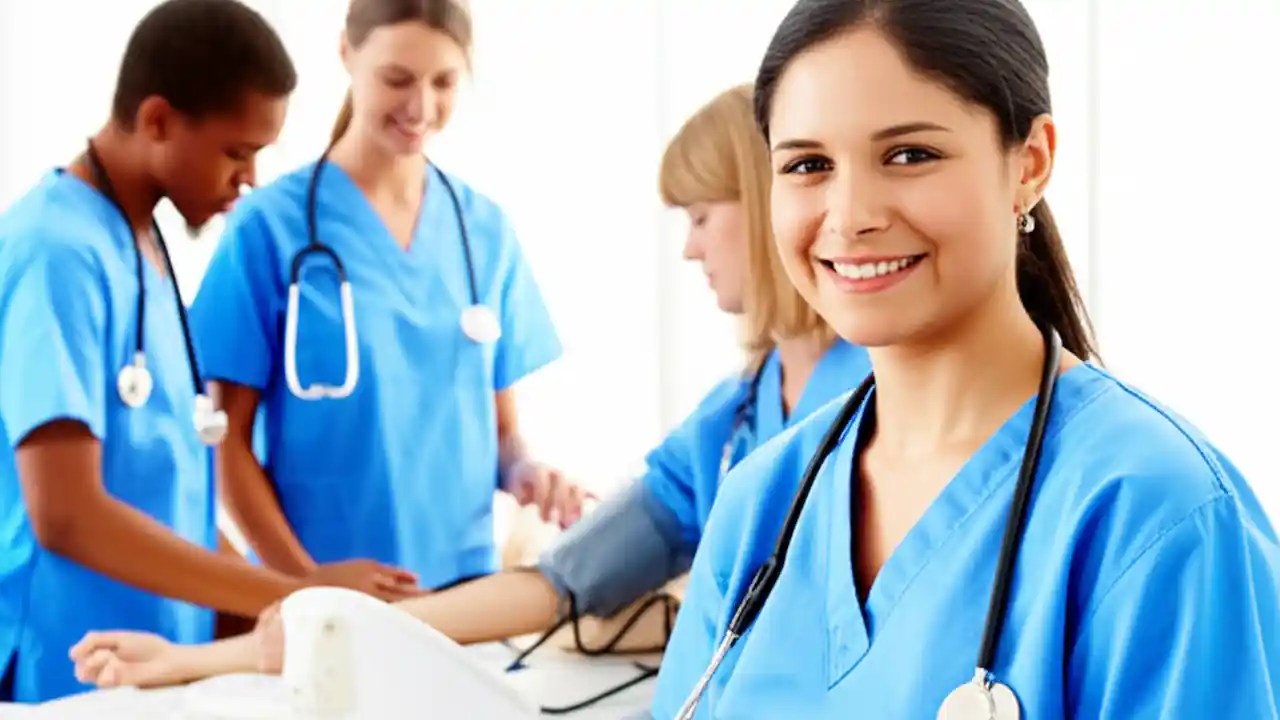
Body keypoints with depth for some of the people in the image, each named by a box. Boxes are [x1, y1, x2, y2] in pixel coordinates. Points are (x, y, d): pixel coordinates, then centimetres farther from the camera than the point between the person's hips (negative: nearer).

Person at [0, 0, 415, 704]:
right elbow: (67, 516, -23)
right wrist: (292, 596, -21)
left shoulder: (143, 245, 10)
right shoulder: (60, 252, -17)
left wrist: (262, 607, 8)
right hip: (71, 678, -8)